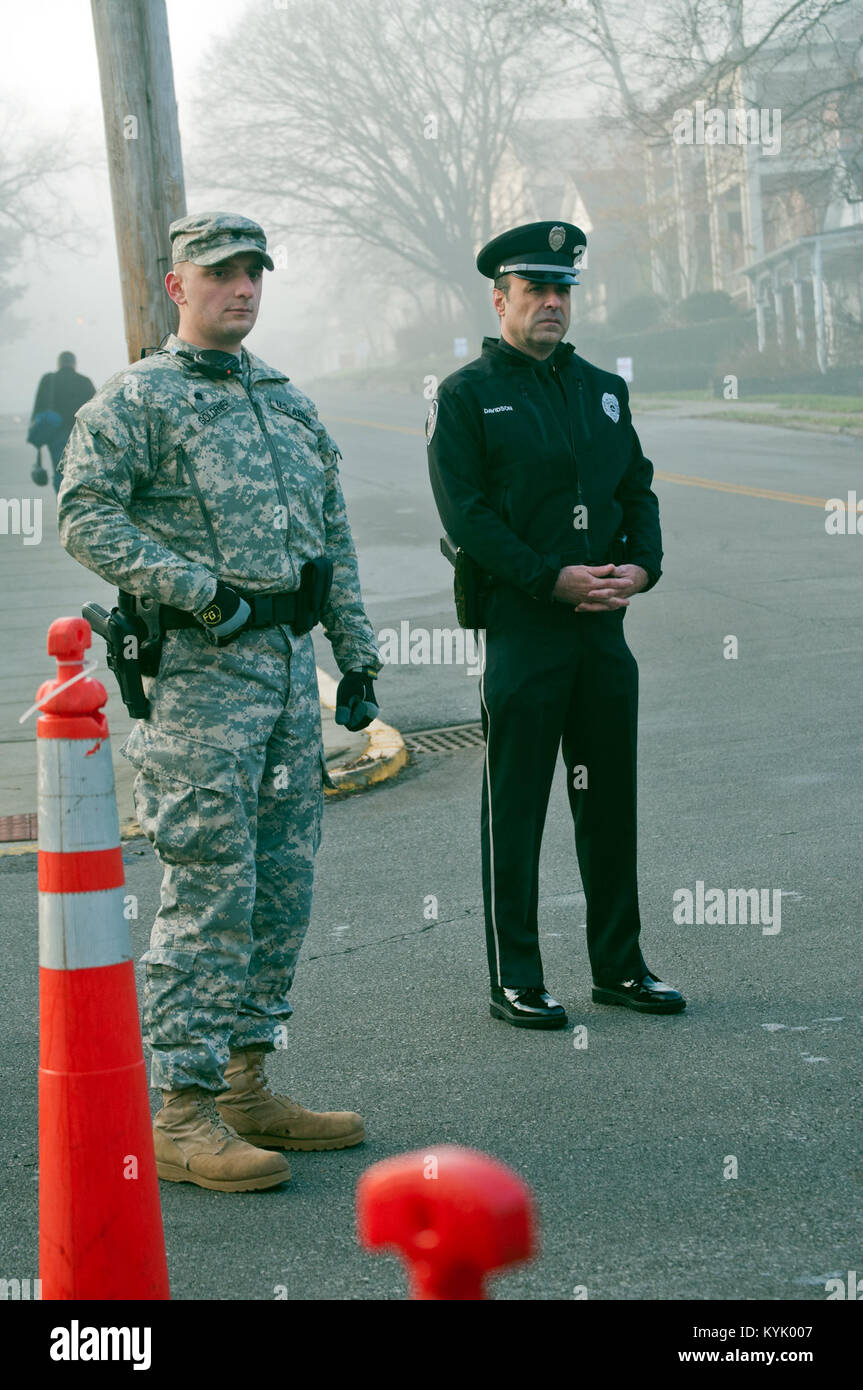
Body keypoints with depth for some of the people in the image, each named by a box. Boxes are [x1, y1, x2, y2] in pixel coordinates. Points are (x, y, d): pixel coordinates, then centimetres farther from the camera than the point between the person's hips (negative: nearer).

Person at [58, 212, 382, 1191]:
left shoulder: (289, 403, 18)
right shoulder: (134, 400, -4)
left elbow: (334, 538, 21)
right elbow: (86, 517, -15)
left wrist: (359, 658, 17)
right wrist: (197, 588, -20)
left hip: (290, 665, 8)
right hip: (198, 670, -8)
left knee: (282, 889, 10)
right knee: (208, 892, -8)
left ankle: (245, 1084, 20)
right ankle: (183, 1113, -2)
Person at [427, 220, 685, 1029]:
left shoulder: (602, 389, 16)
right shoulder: (464, 397, -2)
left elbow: (637, 489, 15)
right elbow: (467, 515, -10)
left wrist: (641, 566, -4)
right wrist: (554, 579, -17)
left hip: (604, 625, 6)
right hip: (519, 624, -5)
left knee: (610, 801, 11)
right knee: (515, 806, 0)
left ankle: (619, 966, 22)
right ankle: (514, 982, 8)